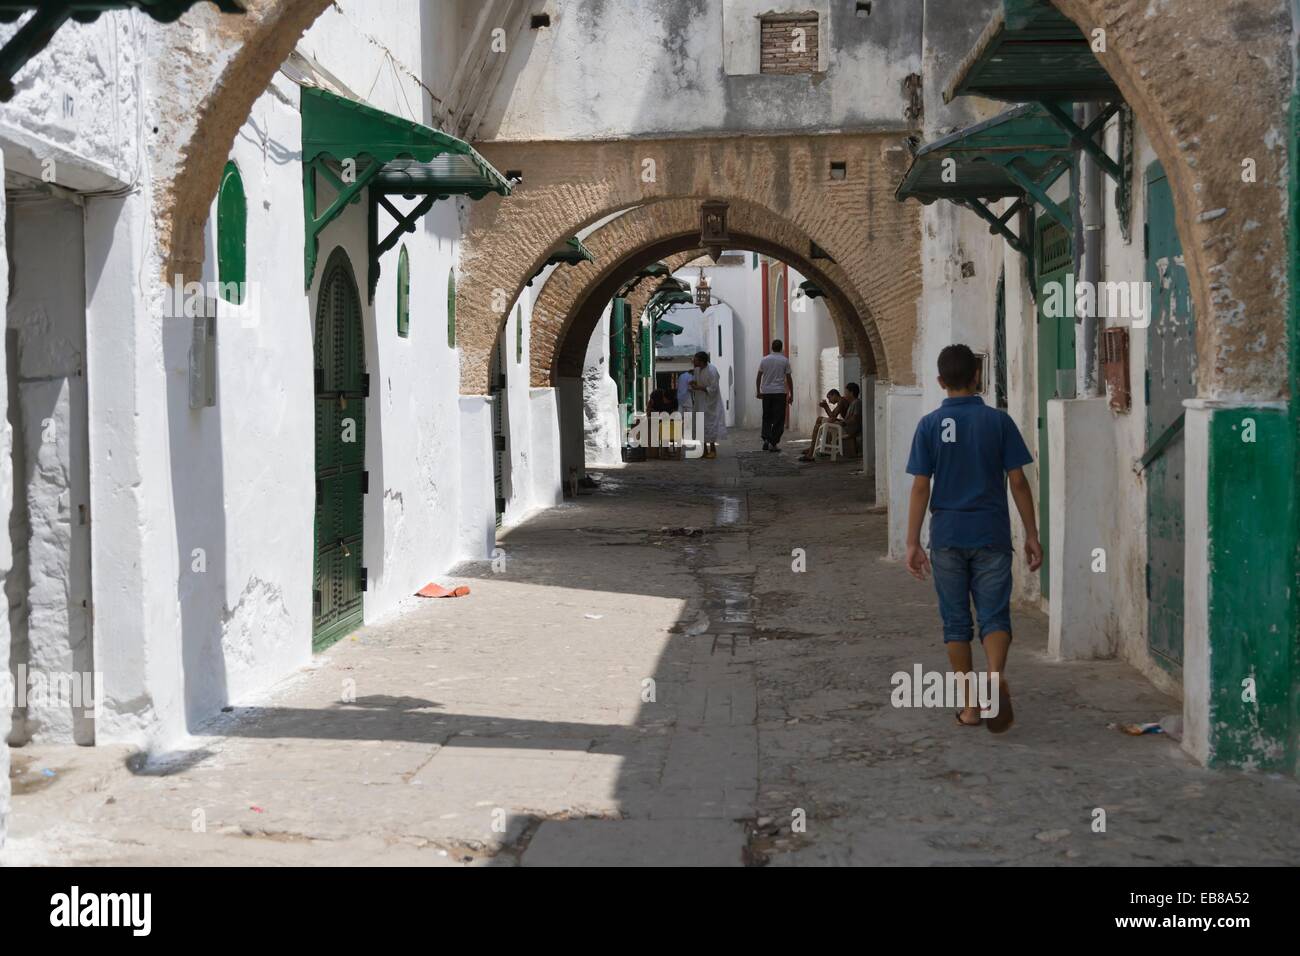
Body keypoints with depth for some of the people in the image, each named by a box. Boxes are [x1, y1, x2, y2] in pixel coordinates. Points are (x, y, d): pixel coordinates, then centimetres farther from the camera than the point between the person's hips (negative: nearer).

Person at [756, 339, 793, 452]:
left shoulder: (765, 359, 4)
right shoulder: (784, 360, -2)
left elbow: (759, 377, 6)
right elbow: (789, 379, -1)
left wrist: (758, 391, 15)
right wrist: (791, 394, 6)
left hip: (766, 392, 3)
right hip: (780, 392, -3)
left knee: (767, 417, 13)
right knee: (778, 419, 2)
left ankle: (766, 438, -4)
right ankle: (773, 442, -4)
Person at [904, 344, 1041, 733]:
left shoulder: (930, 425, -2)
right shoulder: (998, 421, -2)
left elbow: (920, 487, -5)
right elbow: (1017, 481, -2)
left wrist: (912, 543, -1)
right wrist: (1031, 534, 5)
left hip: (947, 536, 0)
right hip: (992, 536, 0)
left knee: (956, 620, 10)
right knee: (994, 614, 3)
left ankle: (970, 704, 14)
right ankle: (995, 676, -25)